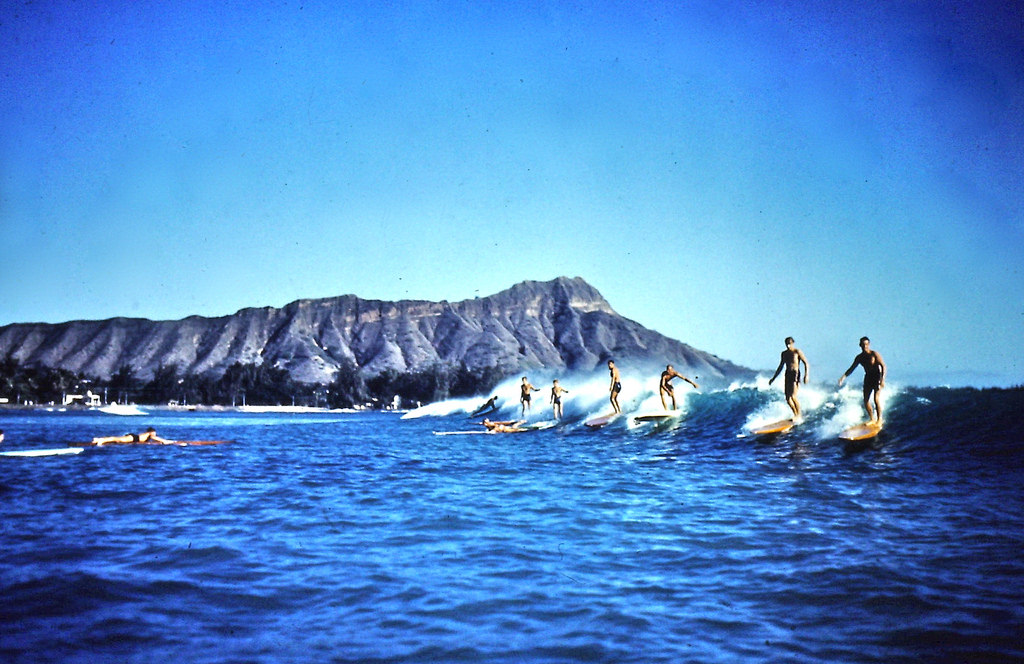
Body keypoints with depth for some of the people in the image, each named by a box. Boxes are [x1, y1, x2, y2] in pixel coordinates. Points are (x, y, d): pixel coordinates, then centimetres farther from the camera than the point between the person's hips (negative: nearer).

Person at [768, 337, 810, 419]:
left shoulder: (797, 352, -2)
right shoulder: (784, 353, 15)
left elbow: (806, 364, -5)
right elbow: (780, 367, 24)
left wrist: (806, 375, -19)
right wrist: (774, 378, 23)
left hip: (795, 374, -6)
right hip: (788, 375, 6)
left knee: (793, 396, -17)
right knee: (788, 398, 1)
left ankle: (798, 415, -5)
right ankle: (795, 414, 15)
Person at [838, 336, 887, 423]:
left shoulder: (874, 354, -12)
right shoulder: (859, 357, 4)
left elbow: (883, 366, -16)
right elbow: (851, 369, 10)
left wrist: (883, 379, -26)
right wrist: (843, 377, -3)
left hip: (877, 376, -6)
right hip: (868, 377, 6)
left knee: (876, 398, -17)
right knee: (866, 400, 1)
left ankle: (879, 418, -6)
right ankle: (872, 418, 15)